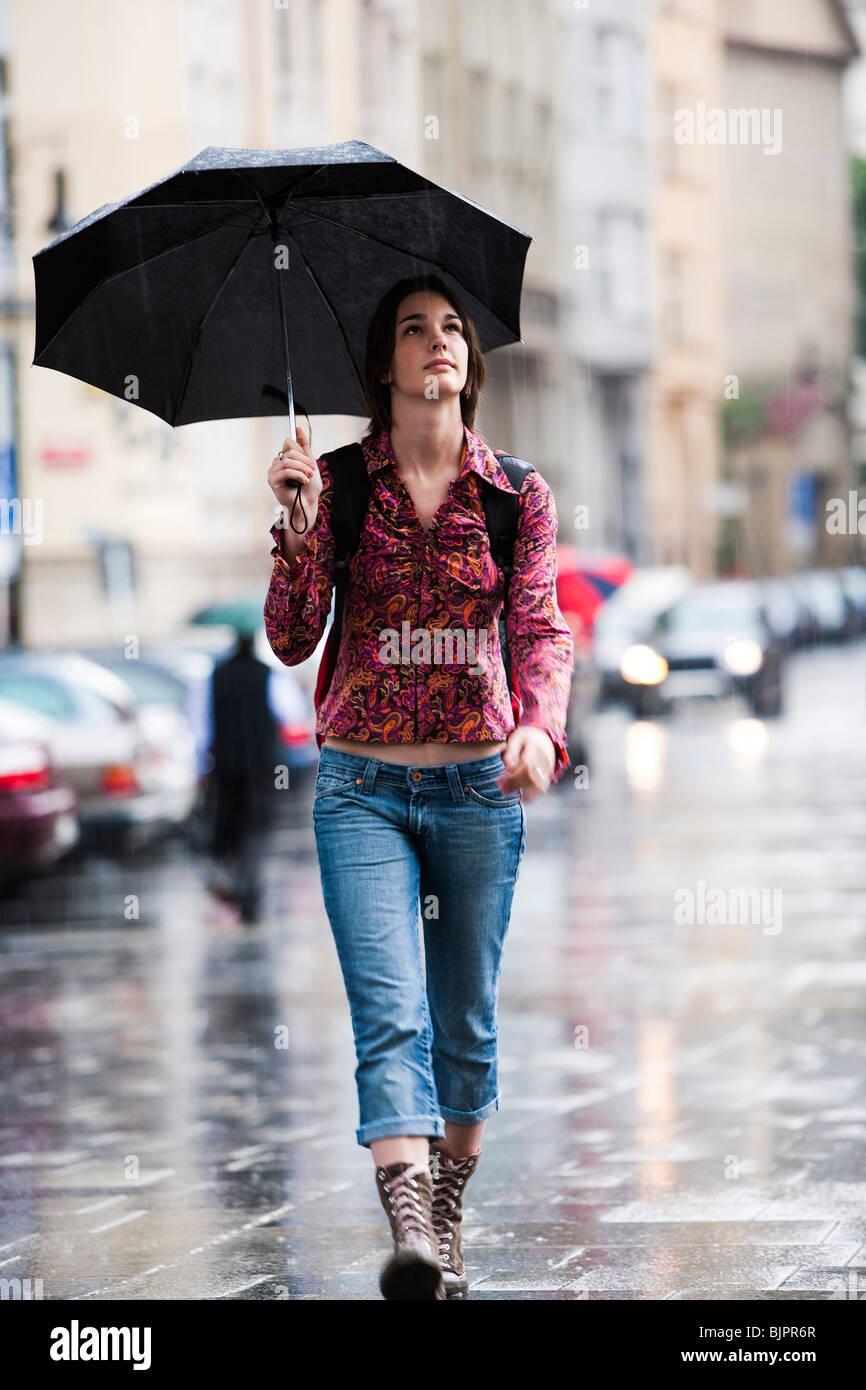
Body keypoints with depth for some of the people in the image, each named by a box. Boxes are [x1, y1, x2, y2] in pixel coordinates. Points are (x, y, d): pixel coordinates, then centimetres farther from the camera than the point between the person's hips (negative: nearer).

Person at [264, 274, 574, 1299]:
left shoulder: (517, 496, 4)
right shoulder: (337, 483, 2)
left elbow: (541, 630, -5)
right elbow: (290, 640, -2)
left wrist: (540, 724, -25)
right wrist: (299, 528, -17)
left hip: (479, 787, 2)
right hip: (363, 785, -1)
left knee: (466, 1021, 9)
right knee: (390, 1011, -17)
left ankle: (448, 1218, 27)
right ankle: (410, 1236, -30)